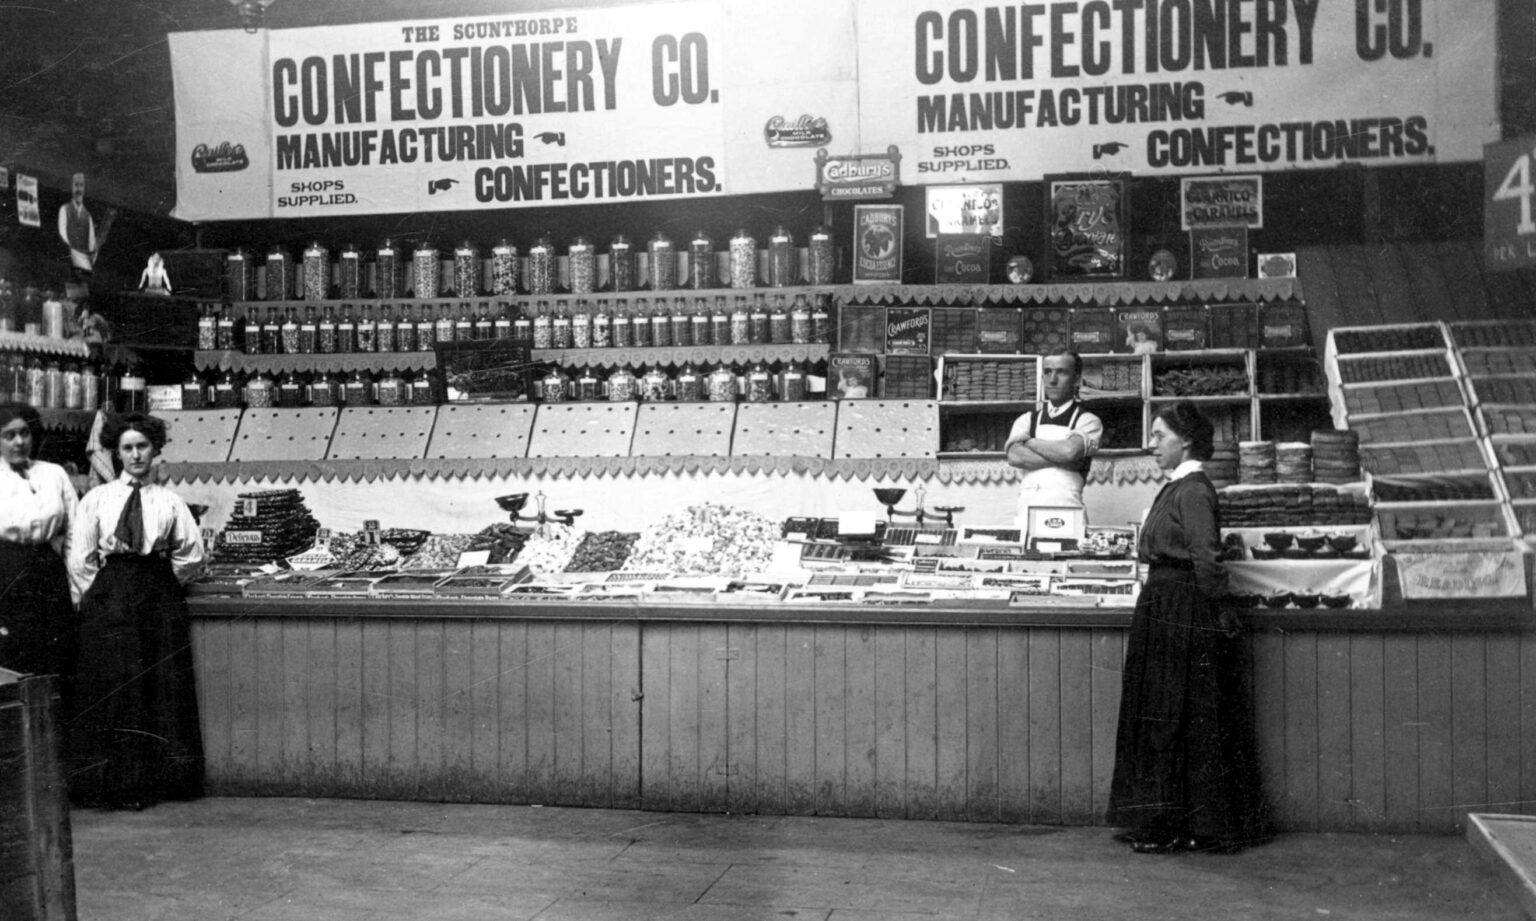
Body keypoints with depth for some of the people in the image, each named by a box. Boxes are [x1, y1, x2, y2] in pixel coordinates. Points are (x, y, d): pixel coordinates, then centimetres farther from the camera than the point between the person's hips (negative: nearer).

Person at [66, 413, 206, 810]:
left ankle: (155, 780, 7)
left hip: (158, 598, 0)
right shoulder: (97, 498, 6)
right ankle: (114, 781, 3)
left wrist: (160, 583, 9)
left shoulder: (169, 501, 5)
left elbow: (191, 555, 9)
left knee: (161, 686, 0)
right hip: (108, 599, 0)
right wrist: (97, 596, 1)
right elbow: (79, 558, 5)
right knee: (110, 686, -3)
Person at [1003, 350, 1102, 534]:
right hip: (1027, 508, 3)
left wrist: (1028, 441, 0)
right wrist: (1061, 459, -8)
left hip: (1065, 507, -3)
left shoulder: (1088, 421, 7)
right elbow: (1015, 457, -1)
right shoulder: (1027, 420, 16)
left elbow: (1069, 450, -12)